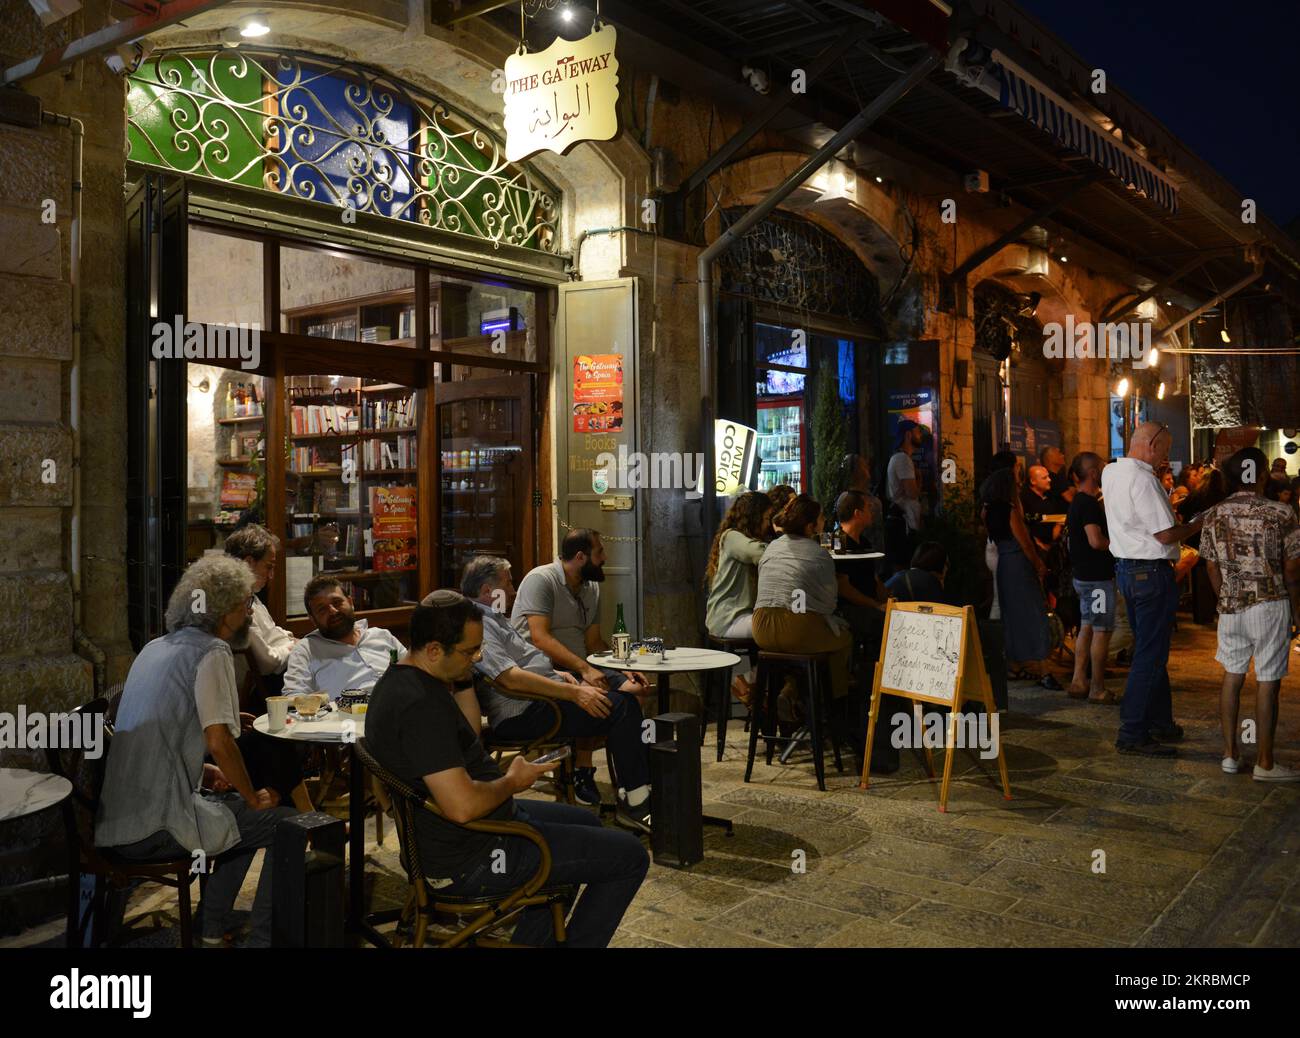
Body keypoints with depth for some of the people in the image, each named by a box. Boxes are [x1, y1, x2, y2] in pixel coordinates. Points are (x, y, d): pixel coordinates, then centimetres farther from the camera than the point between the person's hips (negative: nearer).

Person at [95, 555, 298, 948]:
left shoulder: (157, 647, 15)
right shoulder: (212, 651, -12)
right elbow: (219, 742, -20)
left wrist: (204, 773, 15)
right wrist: (254, 797, -5)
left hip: (114, 823, 9)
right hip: (157, 827, -9)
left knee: (241, 809, 27)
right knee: (290, 824, 0)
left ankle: (212, 930, 29)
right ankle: (261, 939, 5)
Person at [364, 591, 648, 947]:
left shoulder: (400, 678, 5)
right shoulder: (420, 704, -29)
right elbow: (463, 807, -34)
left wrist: (462, 682, 5)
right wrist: (512, 782, -18)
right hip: (469, 861, -11)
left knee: (586, 822, 29)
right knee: (630, 856, -5)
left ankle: (531, 942, 31)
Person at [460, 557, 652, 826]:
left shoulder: (493, 618, 19)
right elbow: (512, 678, -26)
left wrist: (556, 673, 11)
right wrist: (573, 693, -25)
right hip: (522, 714, -11)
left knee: (628, 691, 7)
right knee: (620, 707, -19)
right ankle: (636, 801, -12)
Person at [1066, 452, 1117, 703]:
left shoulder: (1077, 502, 13)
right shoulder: (1089, 504, -18)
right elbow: (1096, 541, -27)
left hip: (1083, 575, 10)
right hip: (1097, 576, -10)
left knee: (1087, 628, 14)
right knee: (1102, 631, -3)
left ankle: (1078, 681, 17)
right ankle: (1098, 689, 2)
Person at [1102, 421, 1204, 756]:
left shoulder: (1111, 472, 9)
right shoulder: (1142, 479, -19)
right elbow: (1166, 534, -20)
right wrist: (1197, 525, -3)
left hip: (1124, 568, 10)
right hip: (1151, 572, -10)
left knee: (1148, 649, 19)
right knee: (1151, 655, -4)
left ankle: (1160, 722, 30)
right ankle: (1133, 734, 0)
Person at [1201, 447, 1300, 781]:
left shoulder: (1215, 514, 2)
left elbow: (1212, 568, 6)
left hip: (1230, 607, 4)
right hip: (1270, 605, -4)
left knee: (1232, 676, 14)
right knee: (1268, 683, 2)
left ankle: (1230, 753, 19)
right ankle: (1265, 763, 8)